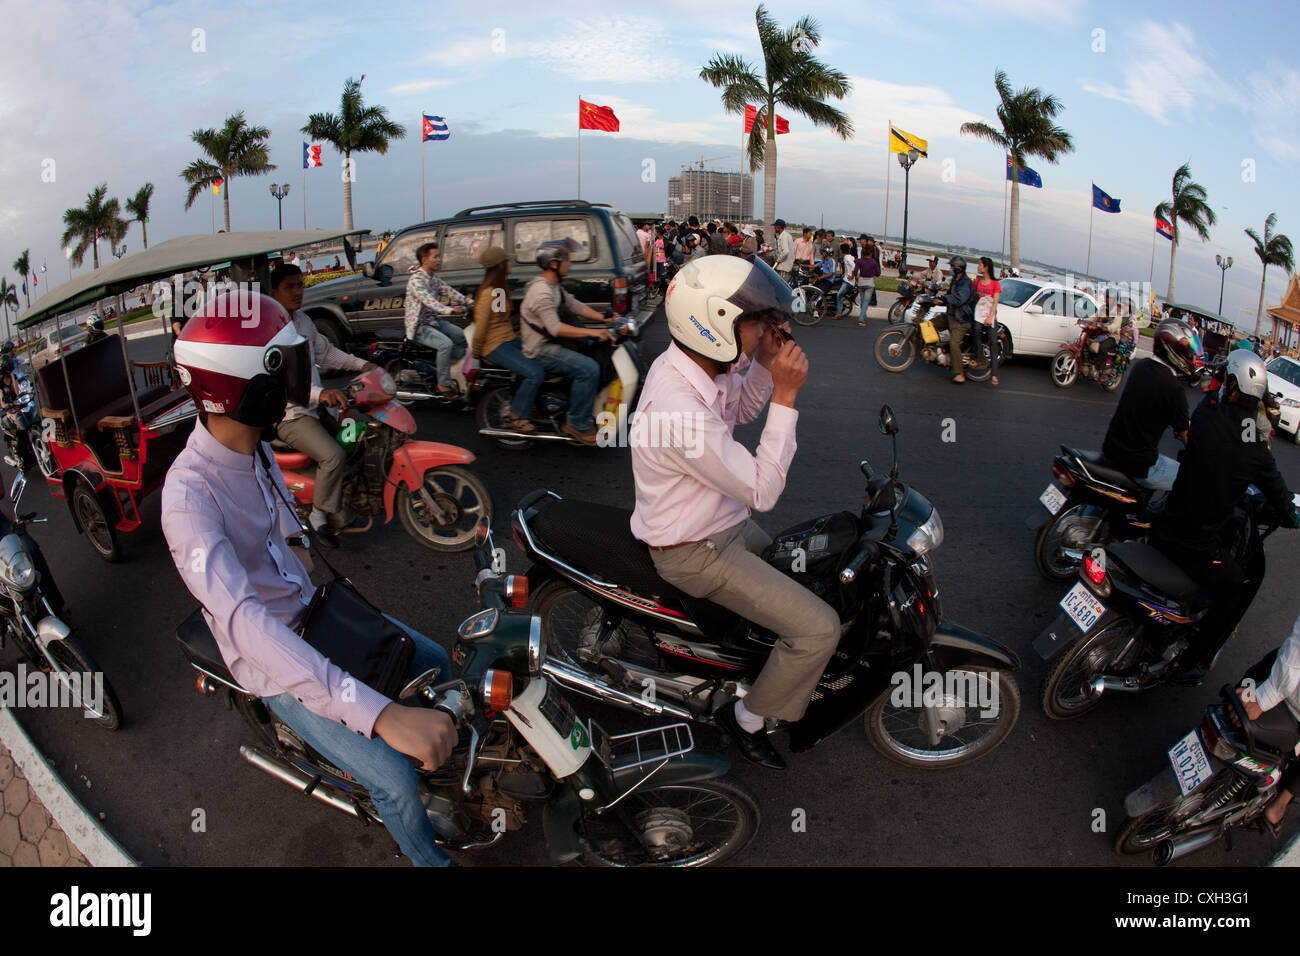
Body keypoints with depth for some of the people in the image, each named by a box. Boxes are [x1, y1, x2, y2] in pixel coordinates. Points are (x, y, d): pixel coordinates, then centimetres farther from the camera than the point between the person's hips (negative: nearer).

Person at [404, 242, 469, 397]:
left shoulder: (434, 279, 11)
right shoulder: (416, 279, -19)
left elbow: (449, 291, 5)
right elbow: (428, 300, -33)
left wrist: (468, 301, -11)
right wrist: (449, 310, -48)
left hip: (434, 320, 9)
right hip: (419, 326, -9)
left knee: (464, 338, 1)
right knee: (446, 344, -29)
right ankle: (443, 384, -18)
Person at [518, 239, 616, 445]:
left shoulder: (553, 287, 11)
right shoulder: (541, 291, -22)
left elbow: (574, 305, 16)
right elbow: (555, 328, -30)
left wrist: (604, 318, 6)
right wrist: (592, 332, -32)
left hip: (549, 342, 11)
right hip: (539, 350, -11)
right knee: (588, 368, -24)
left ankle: (586, 410, 17)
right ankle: (577, 424, -15)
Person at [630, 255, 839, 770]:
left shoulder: (697, 363, -5)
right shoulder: (679, 407, -35)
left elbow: (741, 409, 16)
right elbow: (762, 490, -29)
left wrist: (764, 365, -3)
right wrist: (786, 396, -27)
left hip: (723, 521, 10)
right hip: (695, 553, -10)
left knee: (798, 577, 27)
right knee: (819, 628, -11)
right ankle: (750, 717, 10)